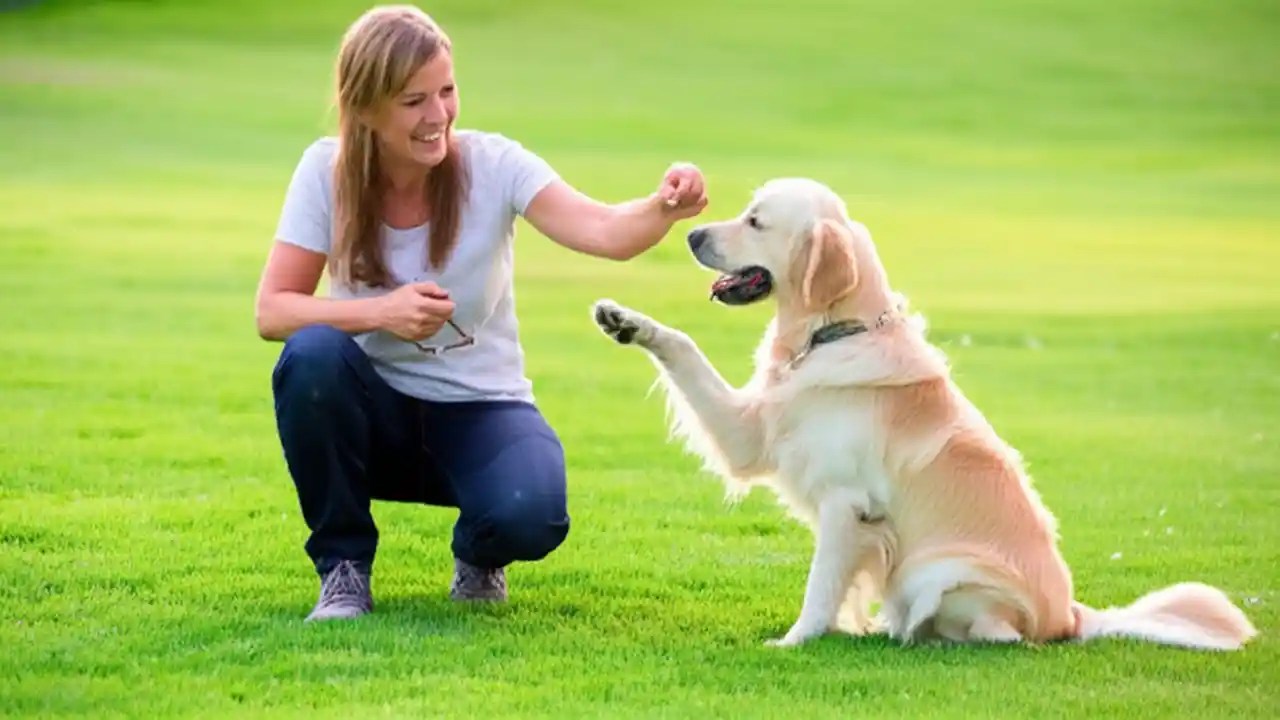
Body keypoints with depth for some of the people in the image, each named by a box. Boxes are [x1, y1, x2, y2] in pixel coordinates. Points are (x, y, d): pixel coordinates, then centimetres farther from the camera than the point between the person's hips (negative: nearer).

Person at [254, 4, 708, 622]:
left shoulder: (493, 165, -13)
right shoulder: (327, 171, -10)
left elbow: (604, 231, -27)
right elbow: (271, 311, -13)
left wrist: (664, 209, -49)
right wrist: (380, 313, -29)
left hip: (480, 410, -1)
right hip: (375, 414, 1)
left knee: (529, 518, -33)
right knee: (312, 355, -33)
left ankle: (477, 556, 9)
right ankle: (343, 566, -10)